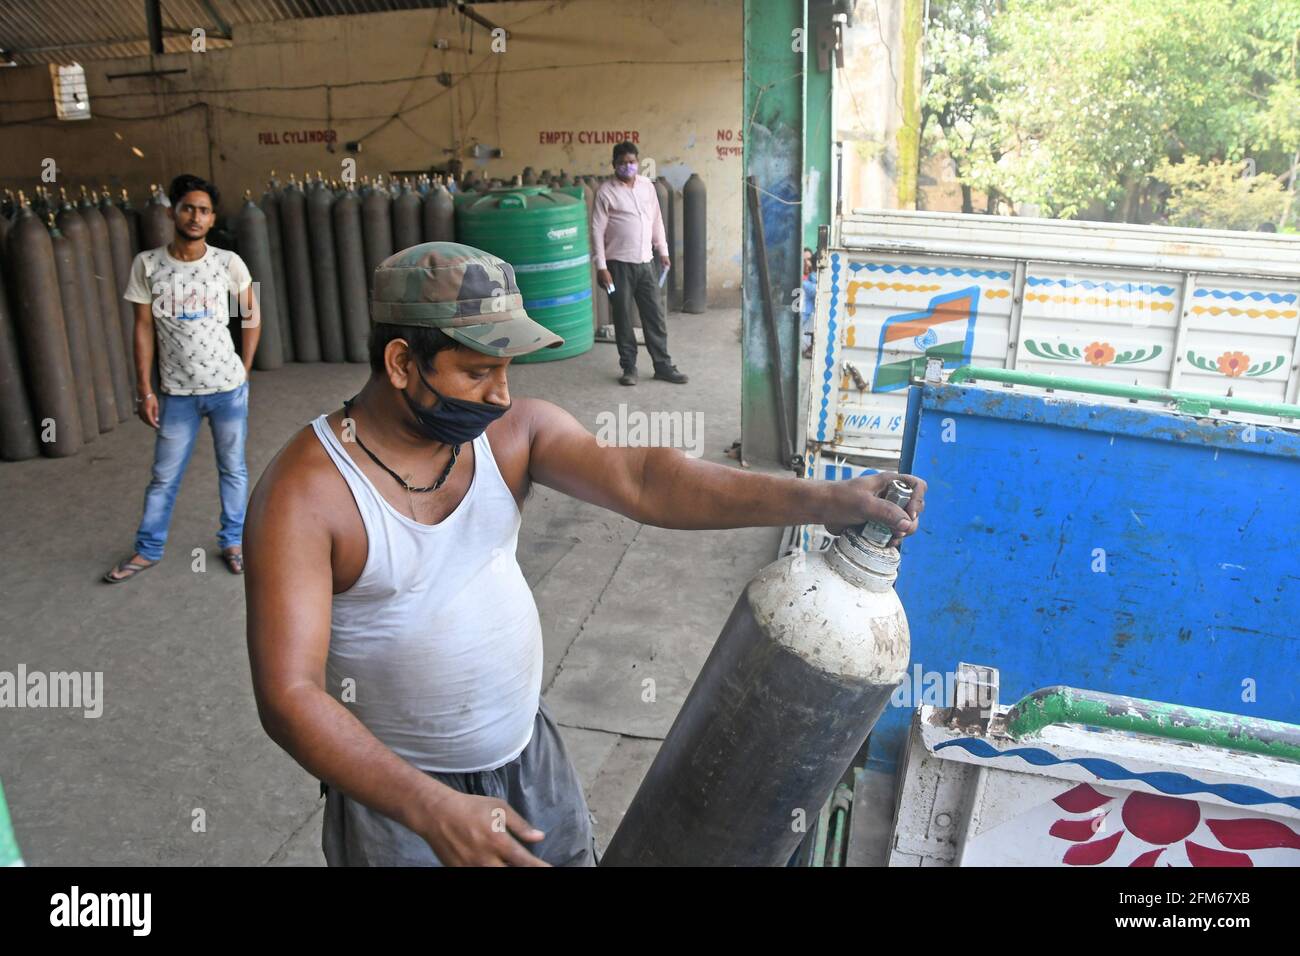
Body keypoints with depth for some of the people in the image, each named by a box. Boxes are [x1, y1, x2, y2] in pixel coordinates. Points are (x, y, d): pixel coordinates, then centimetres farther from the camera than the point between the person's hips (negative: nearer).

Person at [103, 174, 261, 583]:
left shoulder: (228, 263, -5)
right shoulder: (147, 264, -5)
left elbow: (252, 316, 8)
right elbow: (144, 328, -1)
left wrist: (245, 371, 6)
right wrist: (145, 390, -2)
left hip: (228, 388, 0)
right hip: (177, 392, 0)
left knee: (233, 469, 12)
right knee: (164, 476, 10)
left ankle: (233, 542, 28)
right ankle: (147, 549, 25)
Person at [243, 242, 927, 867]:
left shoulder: (513, 430, -9)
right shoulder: (302, 494, -21)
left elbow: (640, 482, -22)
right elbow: (289, 697, -26)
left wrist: (823, 500, -34)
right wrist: (432, 811, -36)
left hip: (530, 756, 4)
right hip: (394, 790, -4)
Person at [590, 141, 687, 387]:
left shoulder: (647, 186, 8)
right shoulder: (605, 192, -7)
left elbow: (656, 221, 16)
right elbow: (597, 231, -9)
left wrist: (663, 251, 13)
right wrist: (601, 267, -13)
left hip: (645, 262, 4)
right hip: (619, 264, -4)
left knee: (655, 316, 6)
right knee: (623, 318, 3)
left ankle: (663, 365, 14)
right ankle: (629, 368, 14)